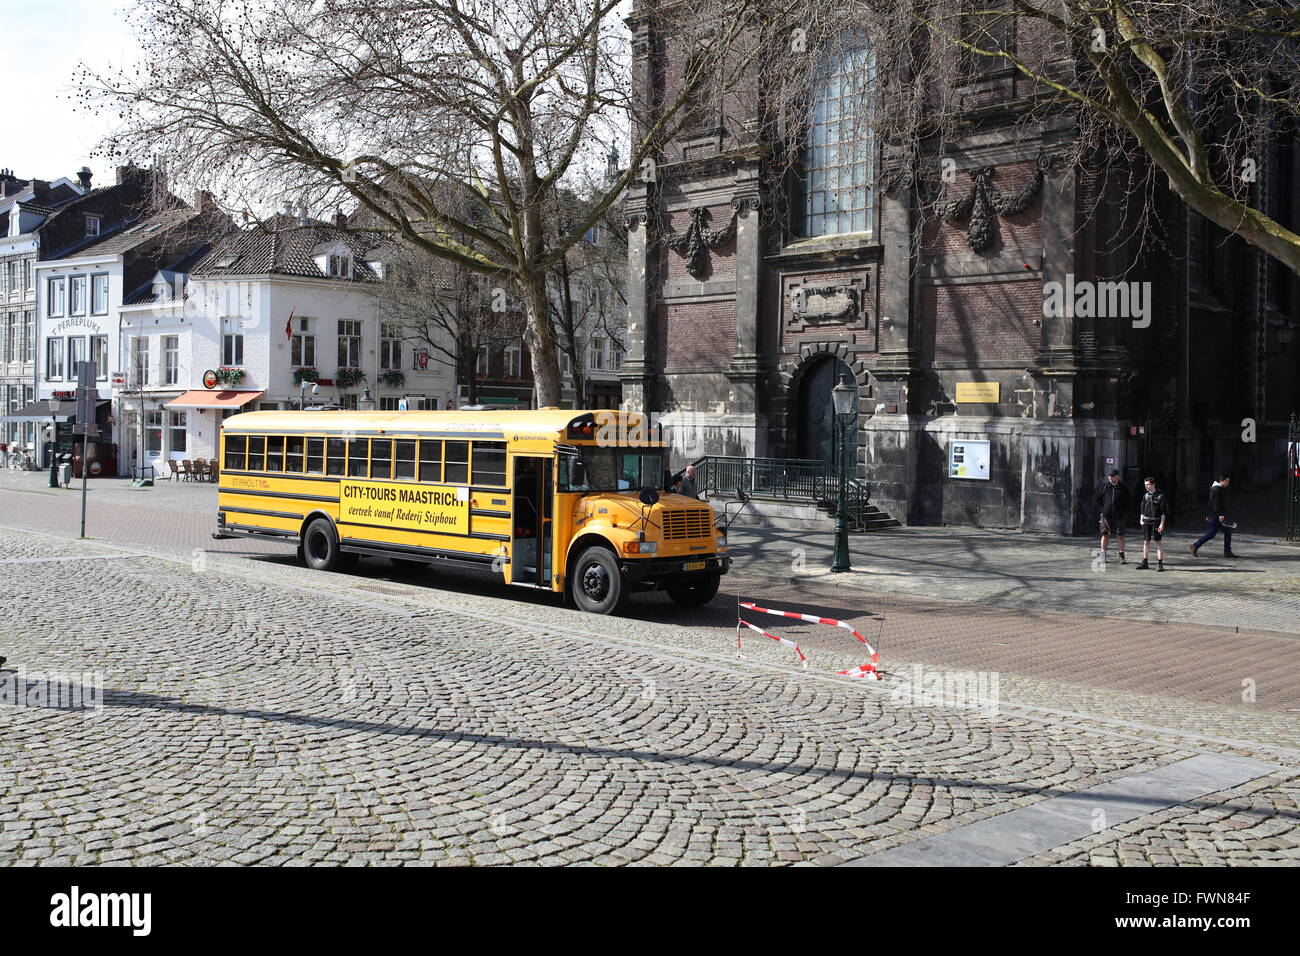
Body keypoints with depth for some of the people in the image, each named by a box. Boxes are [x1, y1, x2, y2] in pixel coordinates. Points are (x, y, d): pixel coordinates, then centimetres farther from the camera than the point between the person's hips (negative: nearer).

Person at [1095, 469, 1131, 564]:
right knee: (1105, 534, 1)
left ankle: (1122, 556, 4)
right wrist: (1101, 511, -1)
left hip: (1118, 516, 0)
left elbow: (1127, 503, 13)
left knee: (1120, 535, -2)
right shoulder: (1104, 486, 4)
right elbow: (1098, 499, 8)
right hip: (1106, 516, 0)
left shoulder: (1123, 489, 6)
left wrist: (1124, 513, 1)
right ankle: (1103, 554, 10)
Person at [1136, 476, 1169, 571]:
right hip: (1146, 522, 5)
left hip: (1156, 521, -5)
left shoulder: (1161, 496, -7)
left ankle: (1160, 563, -1)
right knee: (1146, 542, 8)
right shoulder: (1145, 496, 10)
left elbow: (1164, 511, -8)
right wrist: (1142, 520, 8)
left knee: (1158, 542, -3)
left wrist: (1162, 524, -13)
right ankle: (1145, 562, 15)